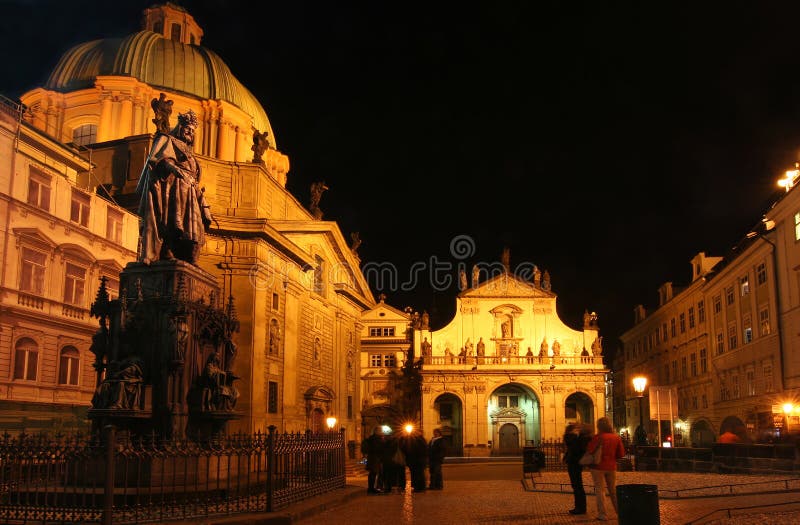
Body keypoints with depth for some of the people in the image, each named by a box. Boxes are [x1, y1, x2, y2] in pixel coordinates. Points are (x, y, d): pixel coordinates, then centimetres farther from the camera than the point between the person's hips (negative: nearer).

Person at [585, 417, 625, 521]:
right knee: (613, 490, 17)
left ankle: (602, 514, 0)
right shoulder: (616, 437, 2)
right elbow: (621, 453, 5)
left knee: (599, 490, 2)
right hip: (611, 467, 5)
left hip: (598, 466, -5)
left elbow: (589, 450, -18)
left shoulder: (598, 437, -15)